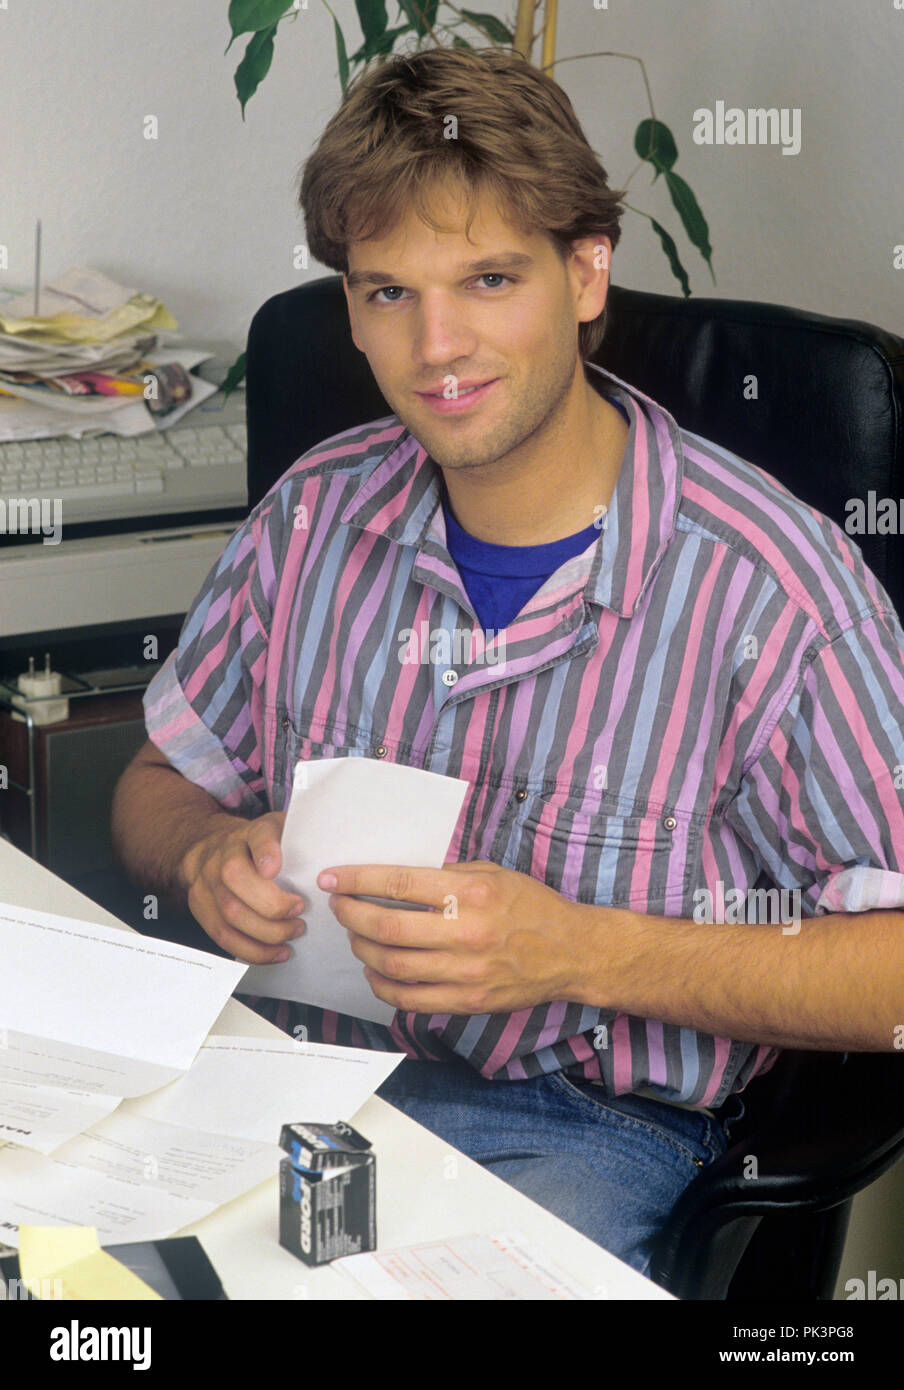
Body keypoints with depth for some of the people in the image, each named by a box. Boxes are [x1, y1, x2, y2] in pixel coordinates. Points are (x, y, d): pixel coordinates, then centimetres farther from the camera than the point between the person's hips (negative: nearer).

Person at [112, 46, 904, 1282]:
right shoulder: (317, 513, 3)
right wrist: (211, 854, -9)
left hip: (584, 1128, -3)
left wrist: (579, 950, -22)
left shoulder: (769, 584, -14)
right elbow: (161, 784, 16)